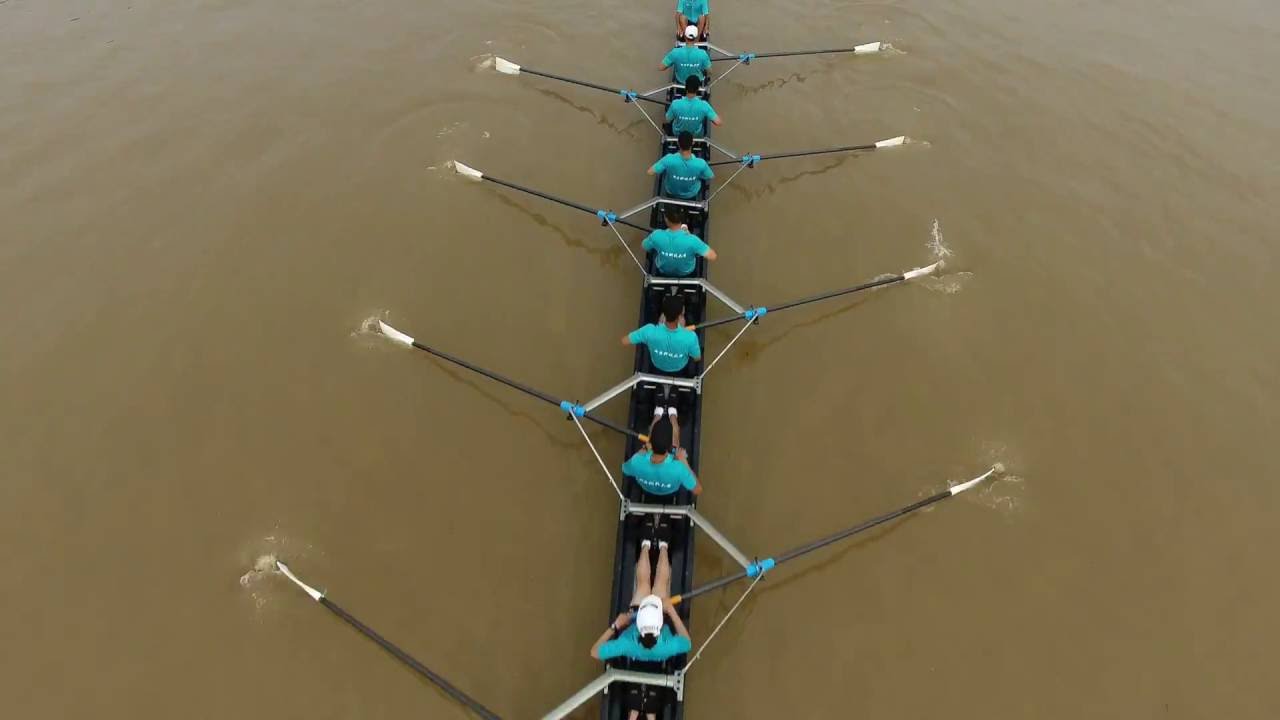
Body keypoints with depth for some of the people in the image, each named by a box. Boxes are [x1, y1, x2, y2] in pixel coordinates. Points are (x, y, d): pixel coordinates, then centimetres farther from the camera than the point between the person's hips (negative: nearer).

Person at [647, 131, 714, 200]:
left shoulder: (669, 160, -37)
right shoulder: (700, 163, -35)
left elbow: (650, 172, -26)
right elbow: (711, 177, -16)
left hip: (671, 193, 0)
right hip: (691, 195, 0)